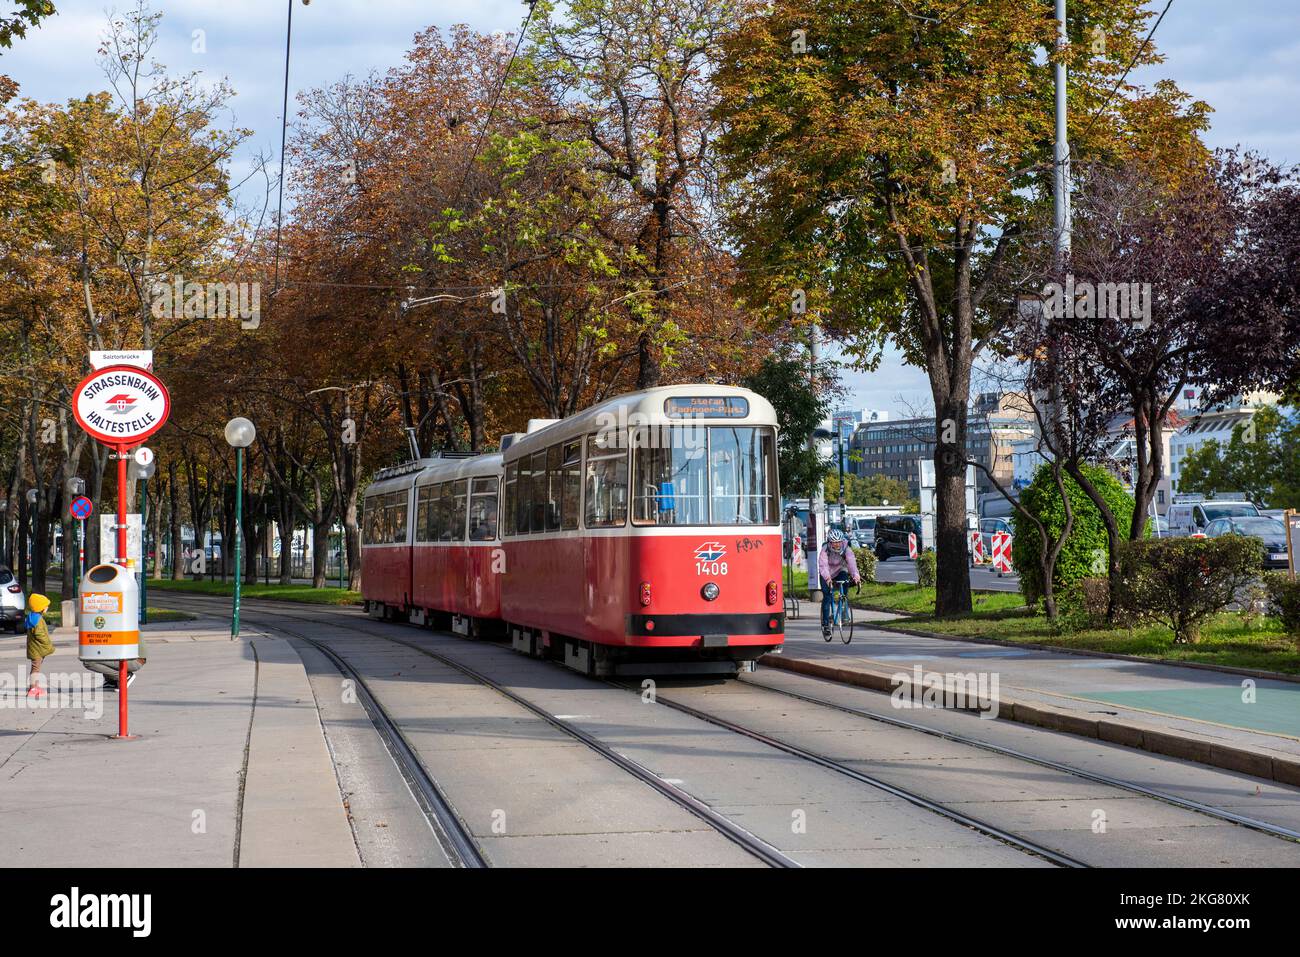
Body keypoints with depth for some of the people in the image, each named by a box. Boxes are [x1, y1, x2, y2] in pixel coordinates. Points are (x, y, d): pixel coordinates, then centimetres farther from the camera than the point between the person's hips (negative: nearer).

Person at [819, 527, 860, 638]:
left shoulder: (846, 549, -22)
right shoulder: (825, 551, -26)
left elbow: (851, 562, -37)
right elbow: (823, 565, -41)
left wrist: (855, 575, -56)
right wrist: (827, 577, -61)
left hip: (840, 572, 1)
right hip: (827, 575, -1)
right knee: (827, 597, -15)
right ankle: (825, 623, -7)